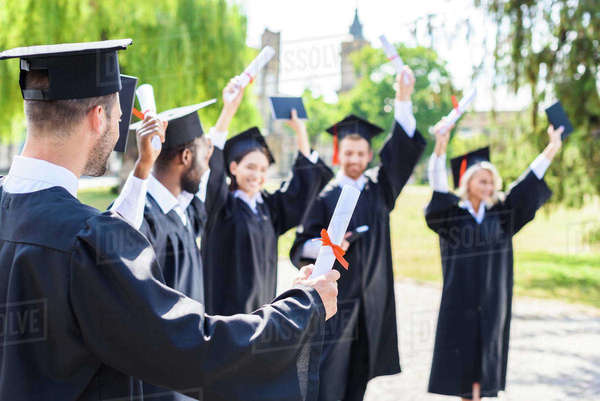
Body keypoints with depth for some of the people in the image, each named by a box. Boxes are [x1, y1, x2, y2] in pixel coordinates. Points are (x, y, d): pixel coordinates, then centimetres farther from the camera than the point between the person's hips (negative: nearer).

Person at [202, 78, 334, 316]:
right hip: (227, 304, -5)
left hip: (261, 301, 6)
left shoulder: (269, 206, 10)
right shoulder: (223, 206, -5)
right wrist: (229, 110, -28)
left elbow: (304, 183, 18)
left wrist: (300, 131, 12)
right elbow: (212, 163, -21)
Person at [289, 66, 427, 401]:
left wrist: (404, 100, -12)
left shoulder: (379, 189, 10)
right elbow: (301, 248, -2)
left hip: (371, 303, 4)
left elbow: (404, 149, -1)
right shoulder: (324, 197, 1)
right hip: (334, 299, -3)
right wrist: (324, 245, -23)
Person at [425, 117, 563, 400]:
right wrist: (441, 147, -36)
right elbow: (438, 184, -20)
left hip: (491, 300, 3)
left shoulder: (501, 213, 6)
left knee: (484, 354, 5)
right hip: (459, 300, -3)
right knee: (461, 356, 2)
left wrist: (552, 149, -6)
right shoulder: (450, 214, -5)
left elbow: (528, 183, 2)